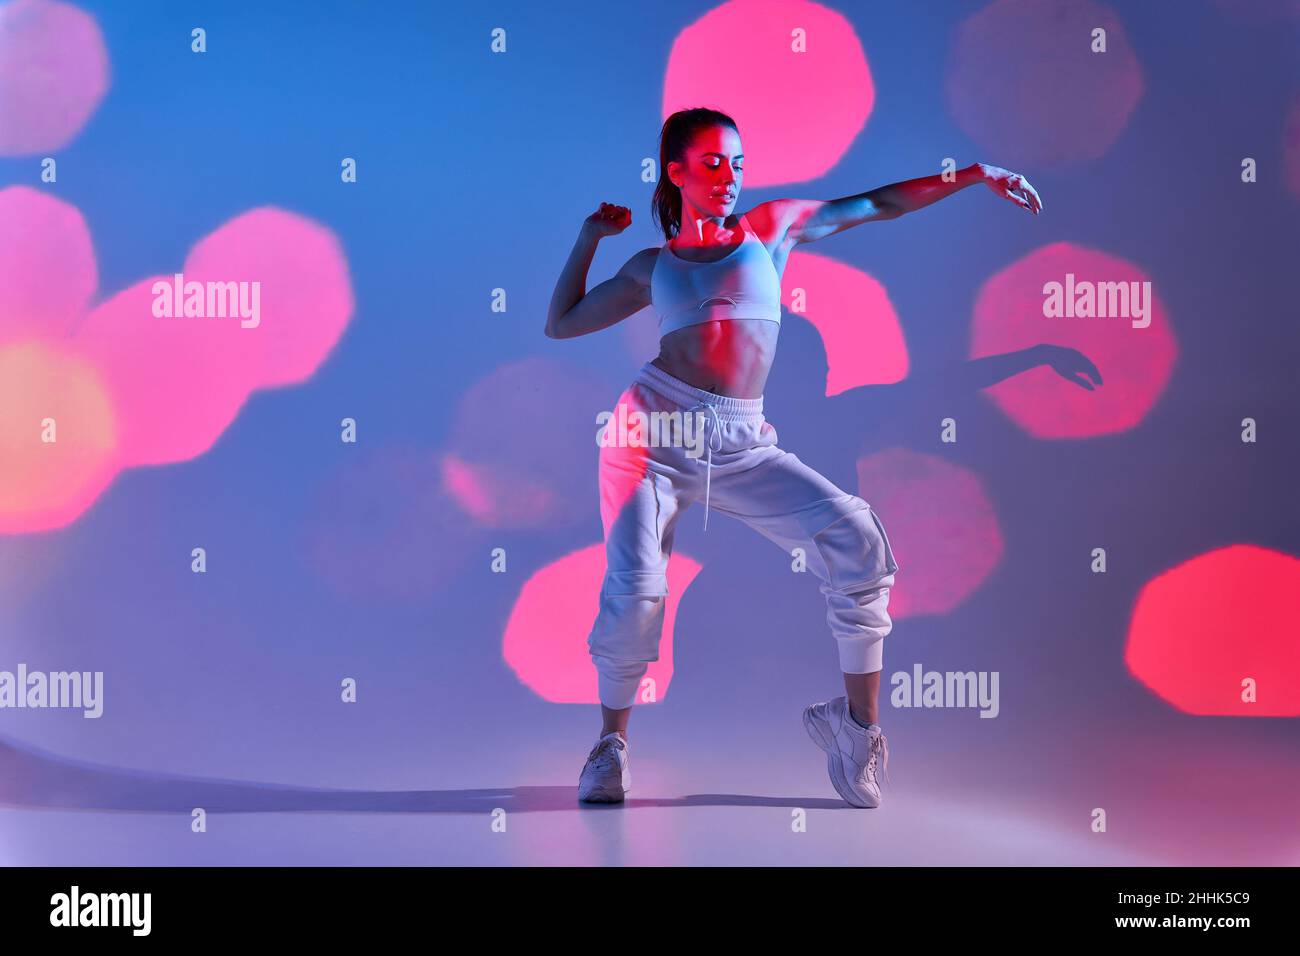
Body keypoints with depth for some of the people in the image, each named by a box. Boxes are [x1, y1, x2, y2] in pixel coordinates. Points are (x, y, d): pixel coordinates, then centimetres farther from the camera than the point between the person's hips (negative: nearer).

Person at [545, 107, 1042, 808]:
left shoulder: (771, 228, 14)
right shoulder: (652, 266, 14)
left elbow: (878, 204, 16)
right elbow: (560, 324, 21)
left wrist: (973, 175, 12)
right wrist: (590, 237, 18)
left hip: (741, 445, 1)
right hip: (654, 430, -1)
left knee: (858, 537, -18)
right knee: (635, 593, -18)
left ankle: (856, 722, -5)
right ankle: (611, 744, 9)